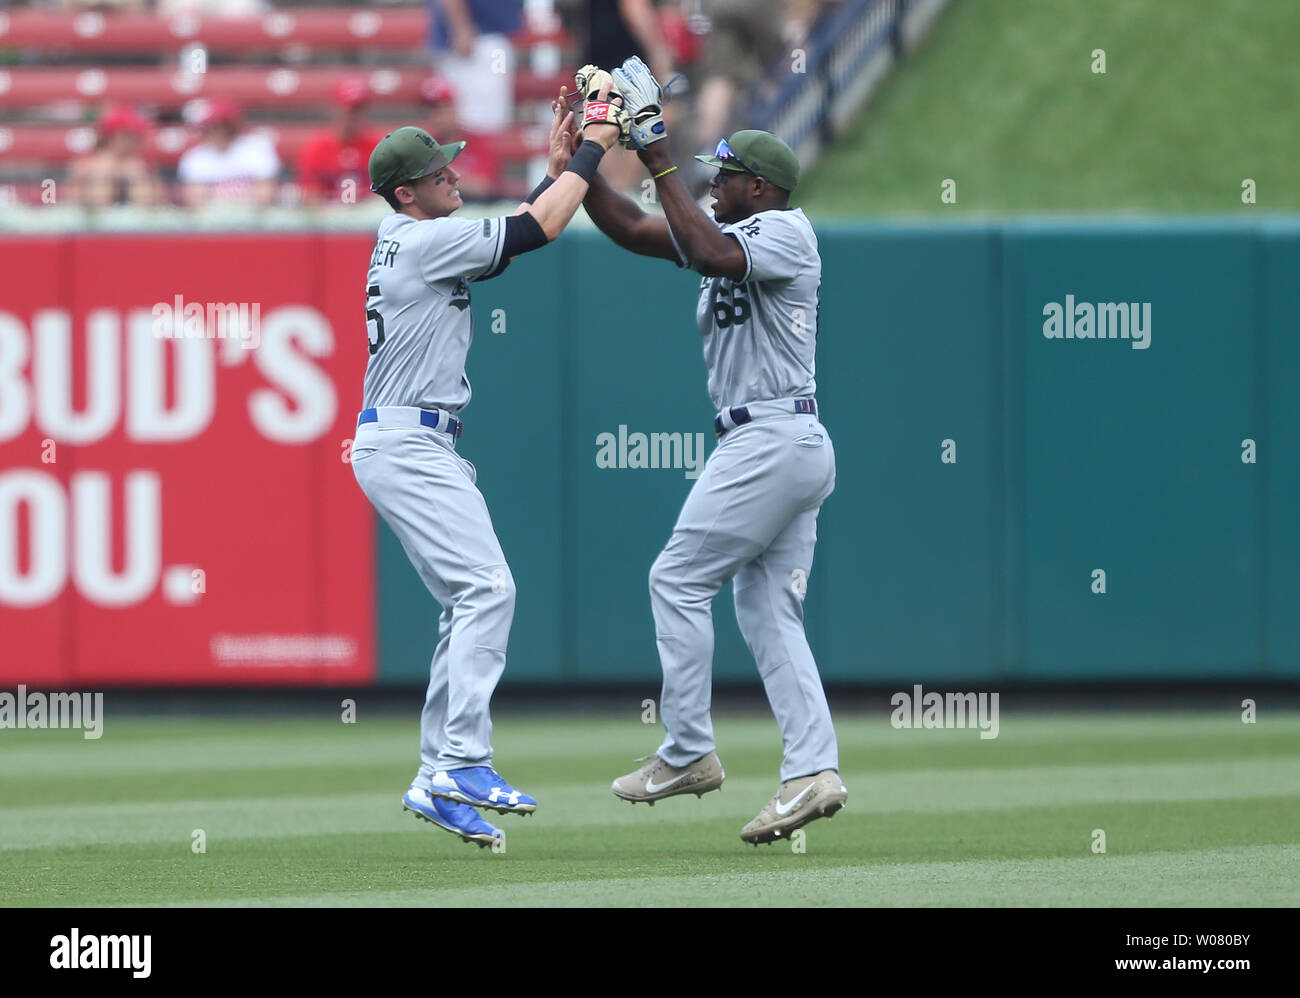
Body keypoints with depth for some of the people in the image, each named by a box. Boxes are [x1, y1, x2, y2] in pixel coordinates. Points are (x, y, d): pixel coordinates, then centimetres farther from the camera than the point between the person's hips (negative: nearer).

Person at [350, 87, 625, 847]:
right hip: (407, 447, -10)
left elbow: (517, 235, 22)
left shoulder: (409, 241, 16)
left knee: (474, 603, 8)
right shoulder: (425, 241, -14)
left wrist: (559, 166, 16)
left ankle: (437, 781, 8)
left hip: (418, 447, 10)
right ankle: (463, 761, -24)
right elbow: (541, 229, -14)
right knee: (487, 588, -18)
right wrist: (590, 151, -4)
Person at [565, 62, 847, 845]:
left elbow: (707, 251, -28)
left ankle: (689, 753, -4)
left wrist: (658, 155, -24)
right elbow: (631, 229, 18)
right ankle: (813, 771, -4)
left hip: (770, 441, -10)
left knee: (679, 580, -5)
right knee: (768, 608, 5)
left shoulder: (786, 231, -9)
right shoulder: (735, 235, 19)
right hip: (798, 448, 10)